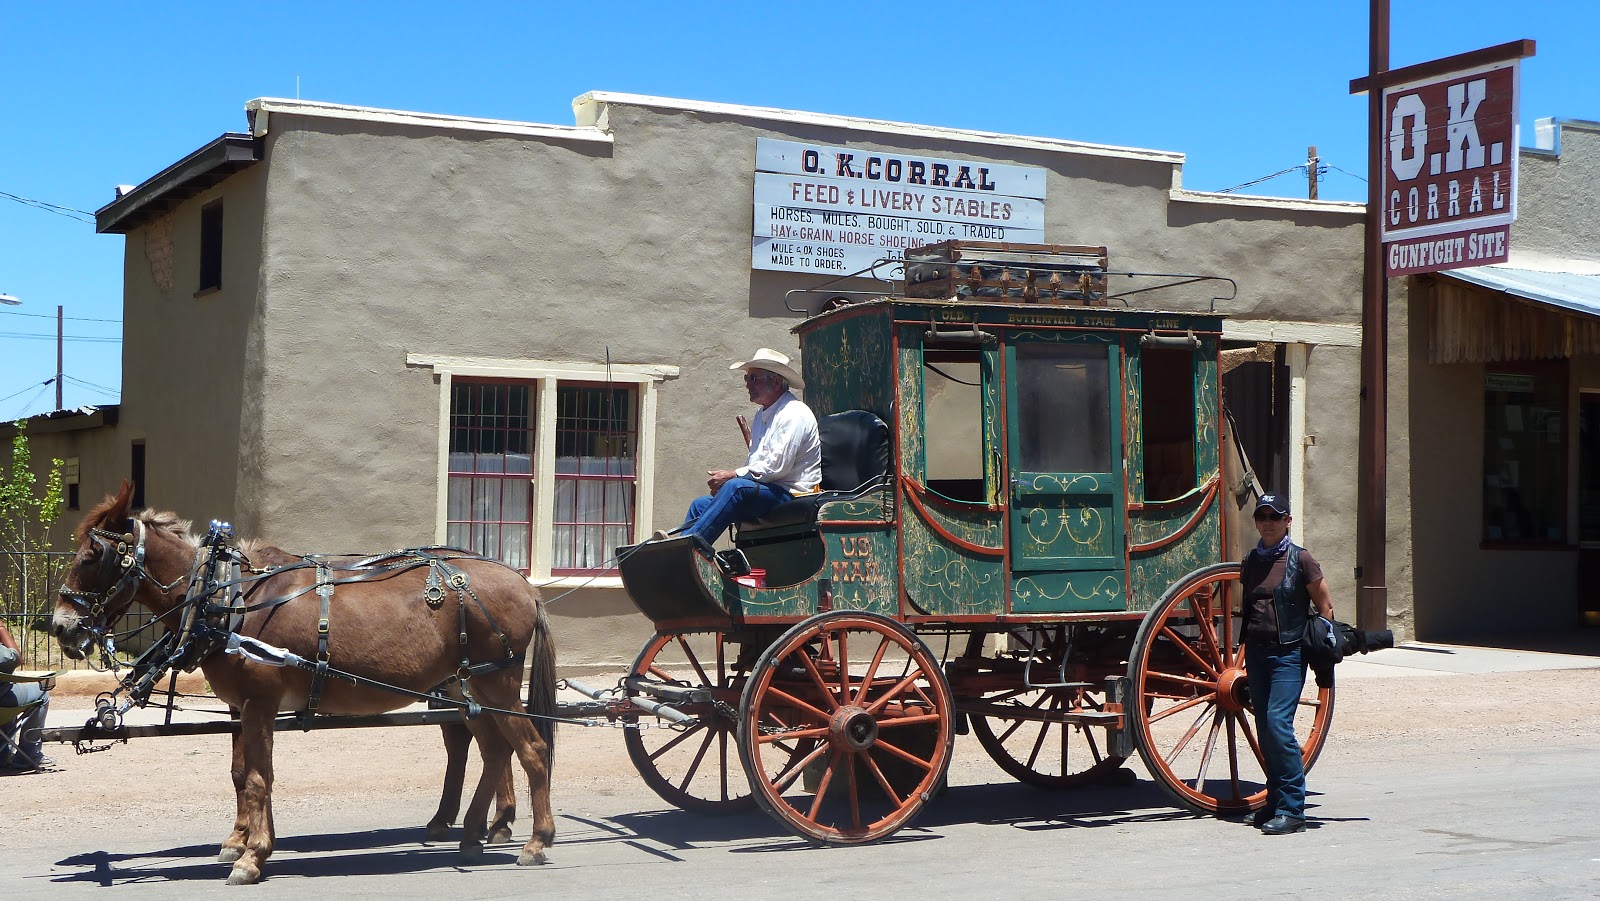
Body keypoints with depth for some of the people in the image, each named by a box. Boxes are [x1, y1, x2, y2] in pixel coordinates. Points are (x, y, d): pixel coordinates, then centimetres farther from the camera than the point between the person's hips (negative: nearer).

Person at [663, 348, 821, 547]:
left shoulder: (794, 414, -11)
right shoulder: (762, 415, 20)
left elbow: (777, 466, -20)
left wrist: (732, 476, -15)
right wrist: (727, 479, 2)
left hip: (791, 495, -10)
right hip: (765, 490, 10)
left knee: (737, 487, -33)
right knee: (701, 504, 1)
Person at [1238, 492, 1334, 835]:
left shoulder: (1300, 559, -3)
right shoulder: (1250, 562, 12)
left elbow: (1325, 605, 1)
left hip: (1289, 652, -6)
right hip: (1256, 652, 6)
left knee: (1278, 722, -16)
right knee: (1265, 728, 8)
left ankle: (1292, 809, -12)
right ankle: (1275, 802, 17)